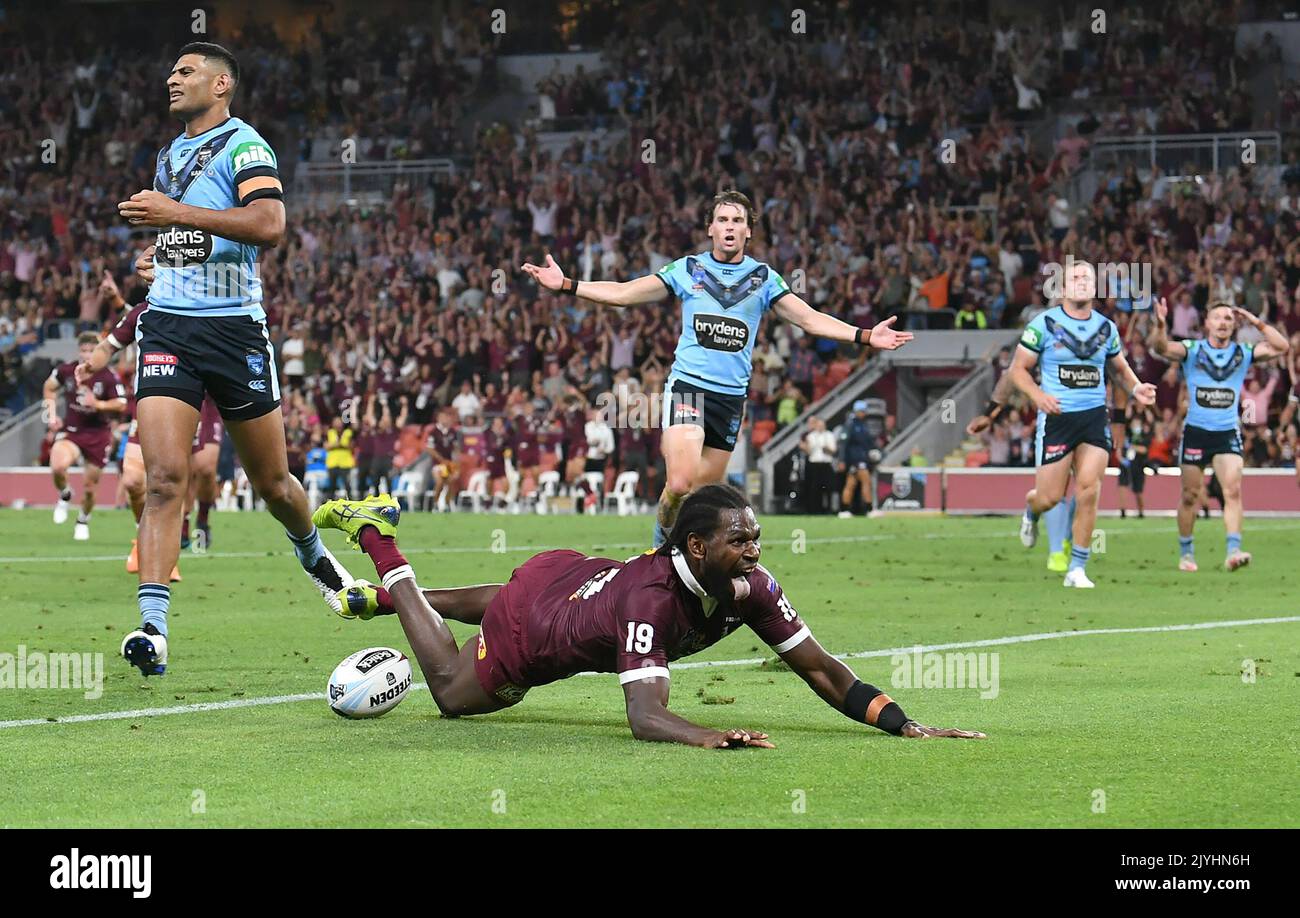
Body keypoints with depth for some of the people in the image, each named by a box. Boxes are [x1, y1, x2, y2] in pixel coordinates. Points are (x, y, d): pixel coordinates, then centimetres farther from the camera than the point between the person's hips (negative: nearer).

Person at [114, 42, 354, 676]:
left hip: (234, 328, -4)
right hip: (167, 326, 5)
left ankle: (314, 555, 43)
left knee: (272, 483, 10)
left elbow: (269, 225, -24)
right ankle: (153, 629, -22)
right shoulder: (170, 154, 17)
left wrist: (177, 213, -25)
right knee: (164, 479, -14)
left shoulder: (243, 146, -6)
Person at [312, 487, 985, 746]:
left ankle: (389, 595, 58)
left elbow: (822, 670, -26)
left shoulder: (750, 588, -28)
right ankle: (378, 542, 33)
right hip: (524, 632, -6)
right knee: (452, 693, 23)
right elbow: (644, 716, -53)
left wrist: (901, 722, -38)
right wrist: (707, 738, -72)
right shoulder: (652, 598, -47)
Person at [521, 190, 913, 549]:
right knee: (680, 484, -20)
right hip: (688, 385, -2)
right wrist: (565, 284, -1)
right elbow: (623, 293, 8)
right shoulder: (688, 269, 6)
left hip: (732, 396, 3)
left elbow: (810, 319, 9)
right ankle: (662, 544, 3)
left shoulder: (763, 278, 10)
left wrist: (865, 336, -3)